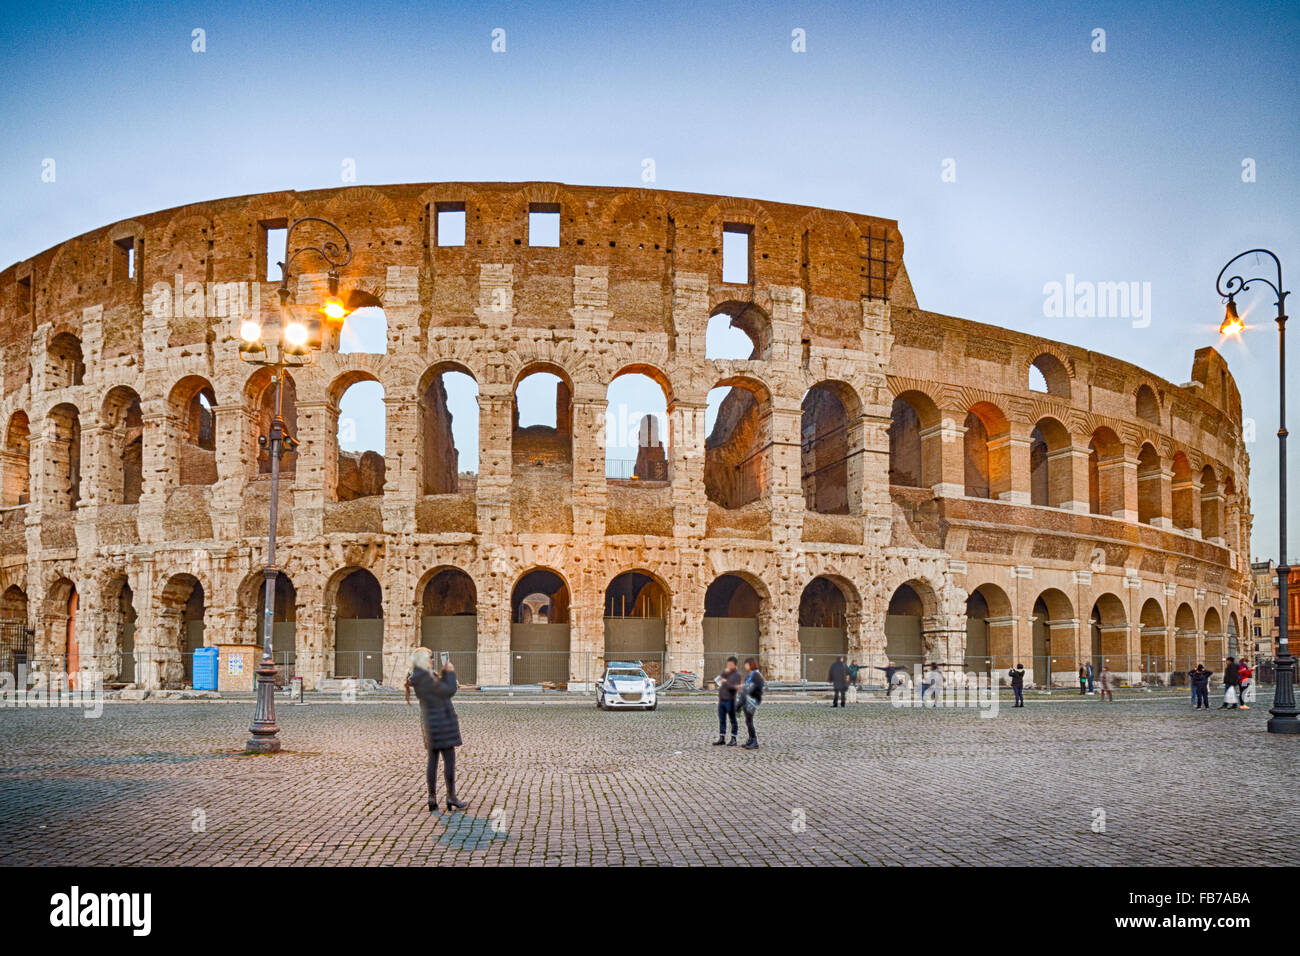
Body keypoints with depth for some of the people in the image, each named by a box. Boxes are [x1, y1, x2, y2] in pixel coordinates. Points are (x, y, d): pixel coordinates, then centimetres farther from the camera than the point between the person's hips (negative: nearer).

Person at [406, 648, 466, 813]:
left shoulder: (417, 677, 11)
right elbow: (449, 691, -15)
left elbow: (440, 689, 18)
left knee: (433, 759, 11)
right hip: (441, 720, -10)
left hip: (430, 723, 10)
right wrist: (450, 673, -2)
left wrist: (445, 673, 11)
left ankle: (432, 798, 11)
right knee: (449, 759, -2)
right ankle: (451, 796, 1)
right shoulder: (425, 677, -20)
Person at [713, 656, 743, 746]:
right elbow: (716, 680, -1)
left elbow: (735, 687, -17)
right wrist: (724, 672, -13)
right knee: (721, 719, 10)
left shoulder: (736, 674, -6)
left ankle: (733, 739, 5)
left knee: (733, 720, 1)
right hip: (721, 699, 6)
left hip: (730, 700, -6)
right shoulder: (725, 671, 13)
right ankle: (722, 738, 17)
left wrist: (725, 682, -14)